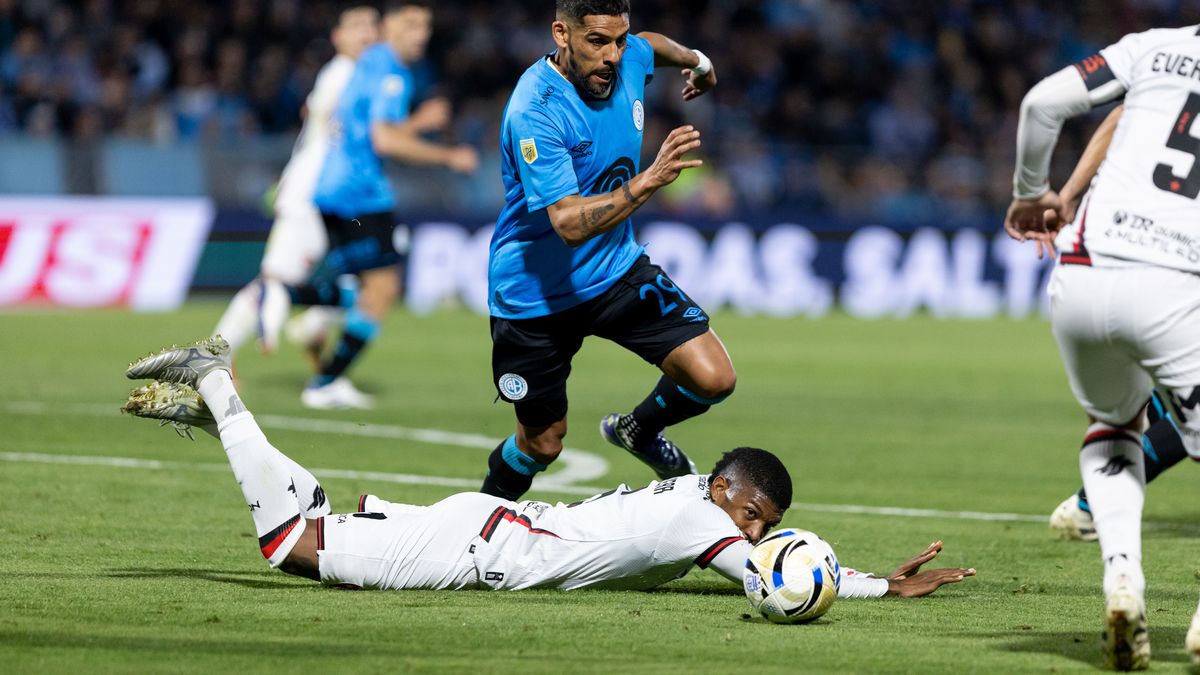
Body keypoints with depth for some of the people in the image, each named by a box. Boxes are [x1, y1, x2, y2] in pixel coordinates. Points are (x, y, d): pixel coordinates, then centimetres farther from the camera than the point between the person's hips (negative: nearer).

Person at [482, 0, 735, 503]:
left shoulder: (627, 60, -8)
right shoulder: (534, 113, -29)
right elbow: (569, 223, -38)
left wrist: (695, 60, 36)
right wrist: (649, 181, -47)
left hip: (617, 270, 6)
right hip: (535, 295, -6)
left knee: (713, 379, -11)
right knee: (543, 445, 6)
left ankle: (639, 430, 21)